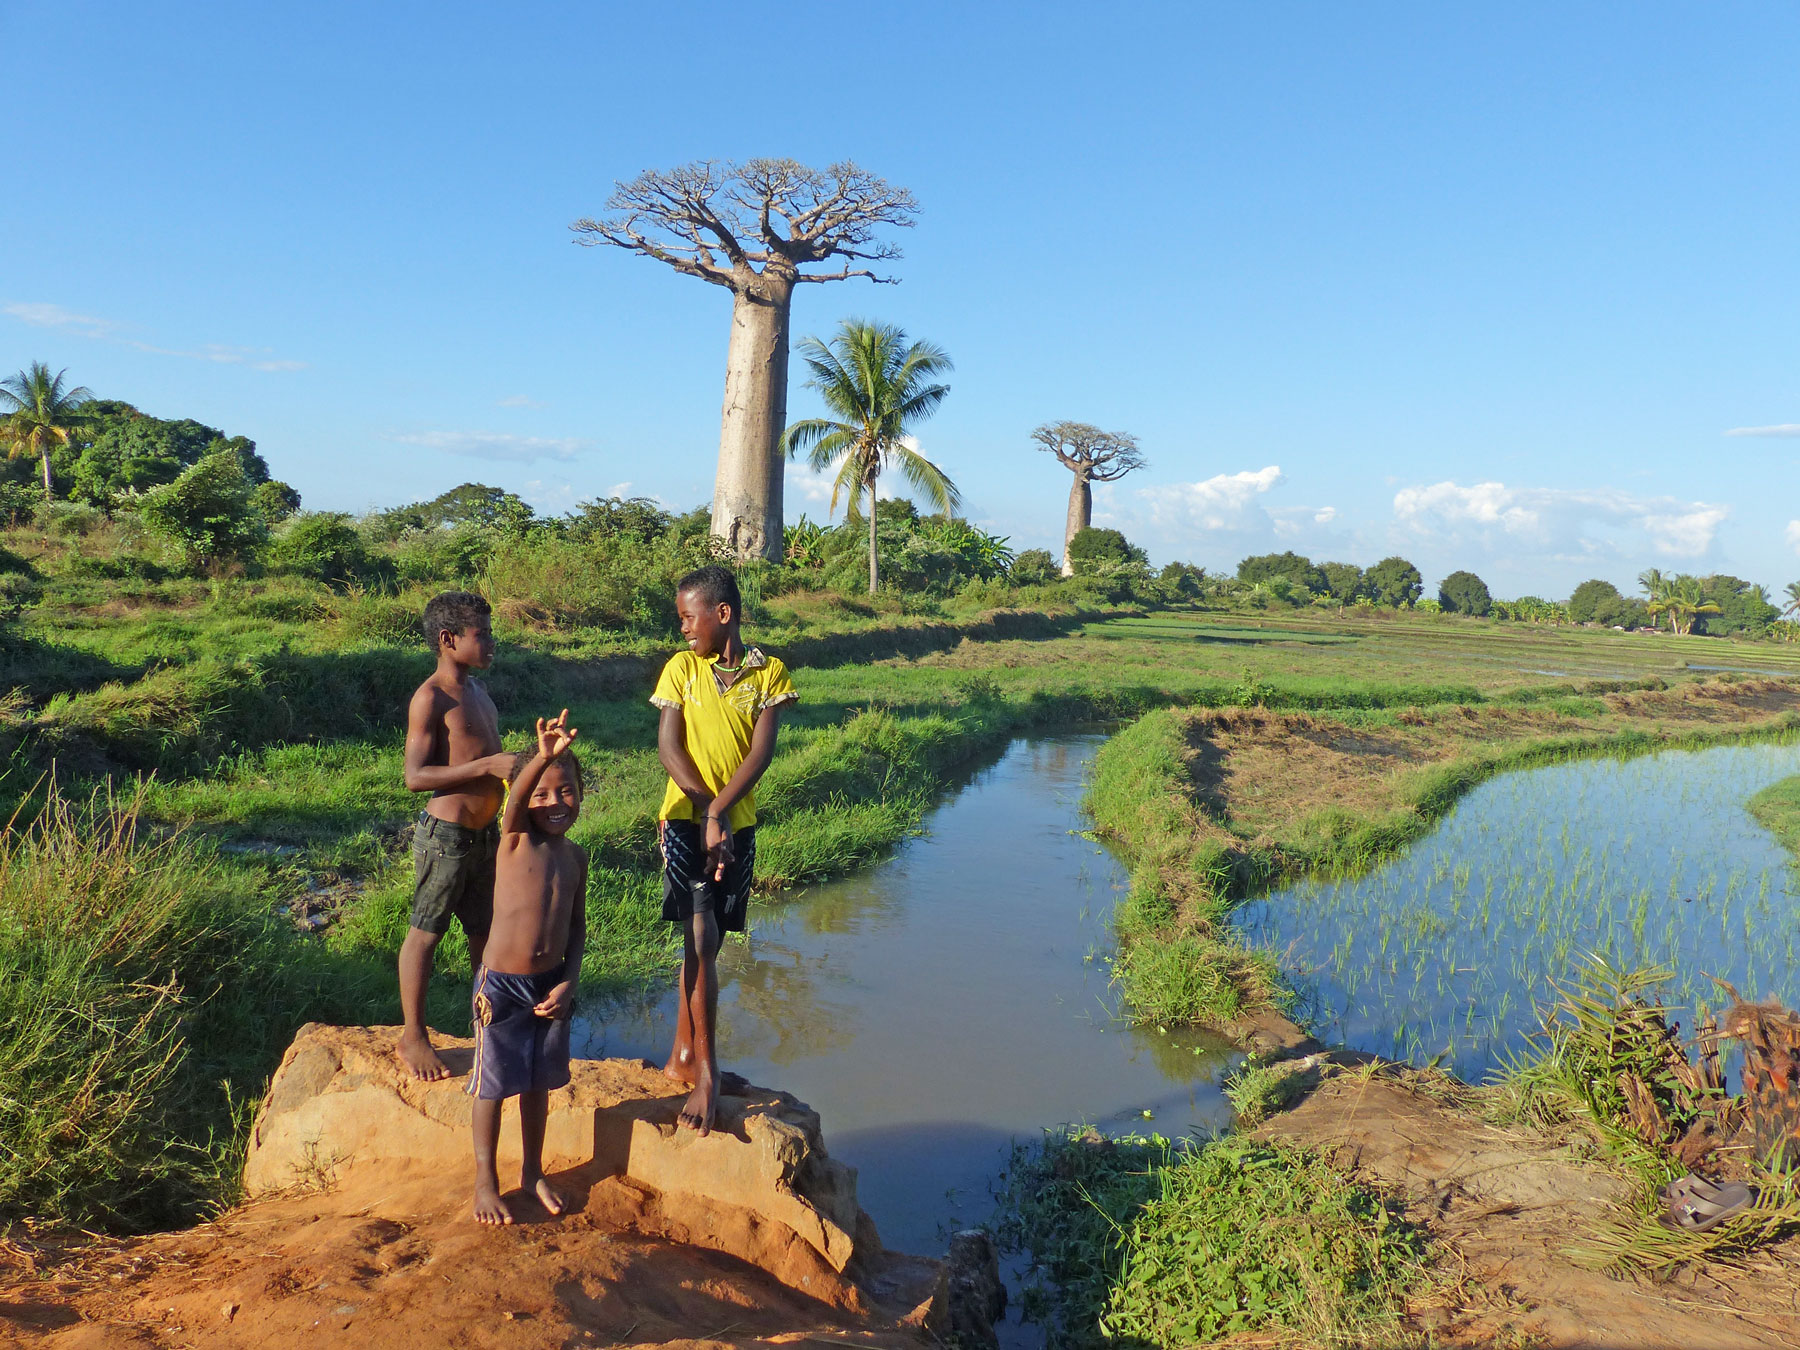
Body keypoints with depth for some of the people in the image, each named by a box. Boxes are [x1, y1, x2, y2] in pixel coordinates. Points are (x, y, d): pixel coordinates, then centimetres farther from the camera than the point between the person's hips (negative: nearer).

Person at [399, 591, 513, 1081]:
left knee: (485, 931, 17)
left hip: (483, 834, 8)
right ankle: (413, 1036, 20)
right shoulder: (431, 698, -16)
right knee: (425, 934, 6)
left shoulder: (476, 690, 12)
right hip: (446, 835, -8)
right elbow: (416, 776, -22)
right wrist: (487, 766, -27)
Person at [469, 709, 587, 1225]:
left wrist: (568, 984, -4)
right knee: (493, 1086, 9)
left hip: (550, 985, 4)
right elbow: (515, 801, -34)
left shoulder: (575, 855, 3)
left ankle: (532, 1172, 36)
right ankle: (485, 1182, 27)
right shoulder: (515, 839, -10)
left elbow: (577, 926, 9)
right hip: (501, 985, -4)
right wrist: (542, 757, -52)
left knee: (537, 1084, 18)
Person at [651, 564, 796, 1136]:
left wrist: (719, 813, -19)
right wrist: (709, 814, -16)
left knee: (705, 942, 12)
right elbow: (668, 747, -6)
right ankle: (707, 1074, -4)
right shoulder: (681, 668, 1)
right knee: (701, 937, -11)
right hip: (685, 819, -1)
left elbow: (760, 751, -8)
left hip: (738, 824, 2)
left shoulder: (769, 673, 0)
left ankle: (682, 1056, 26)